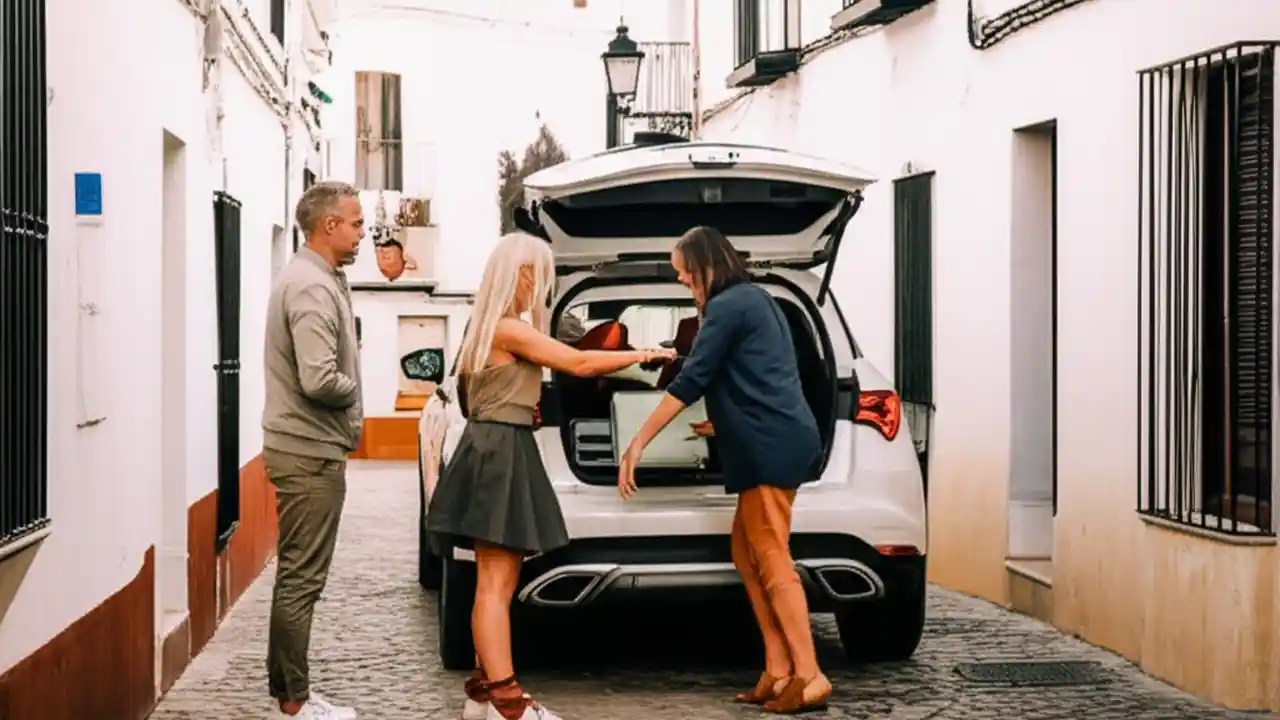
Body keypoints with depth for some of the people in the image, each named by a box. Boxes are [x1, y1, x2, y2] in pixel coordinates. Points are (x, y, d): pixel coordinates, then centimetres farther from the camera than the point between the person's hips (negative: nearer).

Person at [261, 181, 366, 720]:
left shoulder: (312, 279, 14)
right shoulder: (312, 288, -19)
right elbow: (320, 381, -26)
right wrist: (354, 391, -9)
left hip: (302, 446, 10)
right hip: (311, 451, -10)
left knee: (296, 574, 16)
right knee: (302, 578, -5)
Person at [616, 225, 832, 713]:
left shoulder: (727, 306, -9)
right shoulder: (754, 300, 22)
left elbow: (690, 381, -13)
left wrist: (638, 444, -12)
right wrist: (724, 424, 41)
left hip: (769, 447, -10)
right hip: (776, 442, 10)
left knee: (771, 562, -9)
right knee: (746, 552, 11)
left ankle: (809, 678, -10)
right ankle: (779, 672, 8)